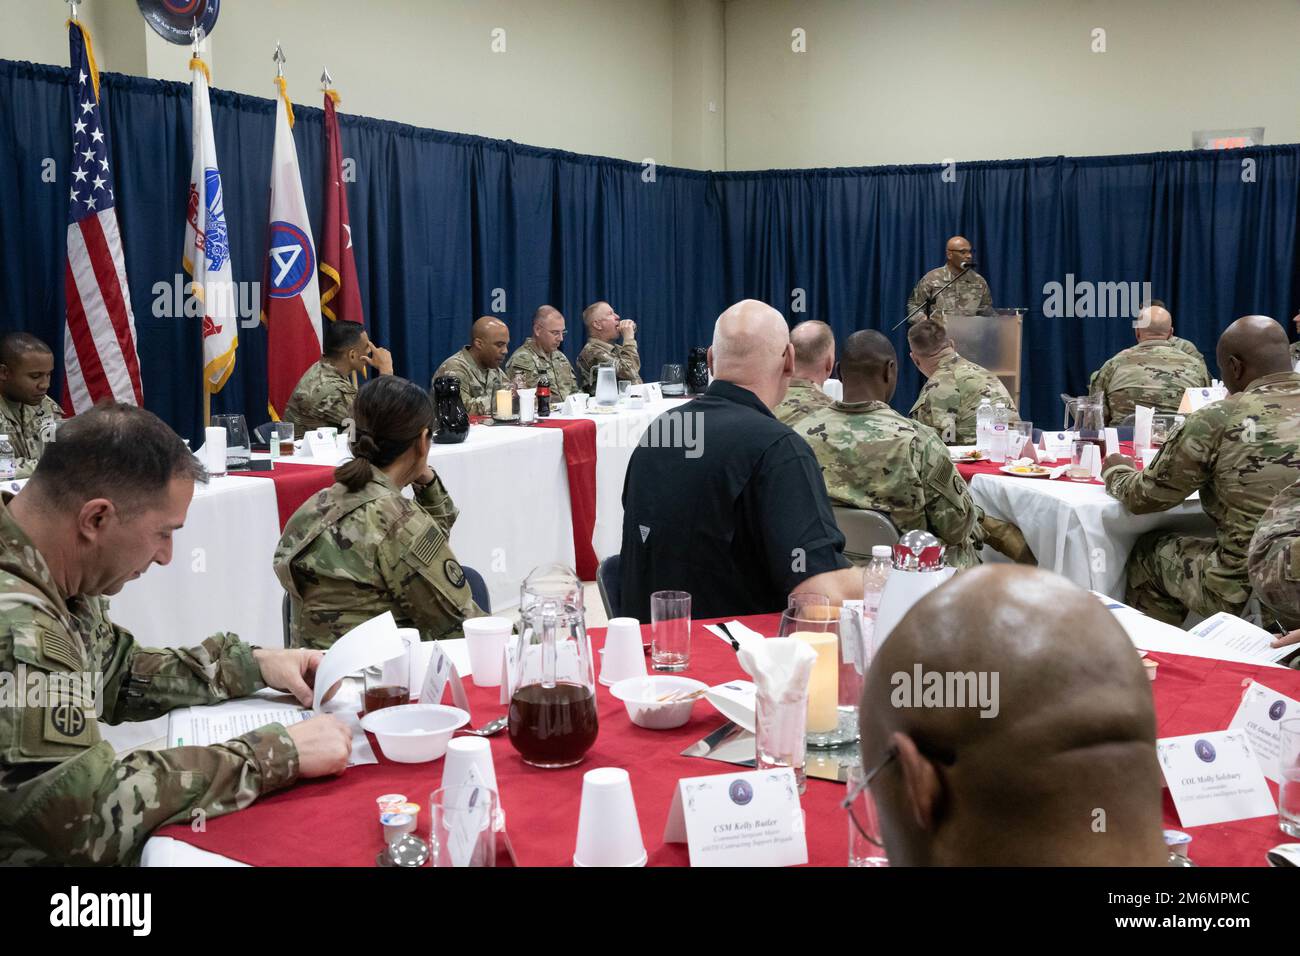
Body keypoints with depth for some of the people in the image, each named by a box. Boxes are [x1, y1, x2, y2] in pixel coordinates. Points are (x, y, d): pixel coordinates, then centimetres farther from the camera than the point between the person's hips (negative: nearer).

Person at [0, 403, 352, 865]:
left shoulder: (50, 579, -1)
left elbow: (114, 676, 13)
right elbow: (95, 814, -29)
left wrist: (249, 665, 2)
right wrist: (278, 754, -24)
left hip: (67, 840, 8)